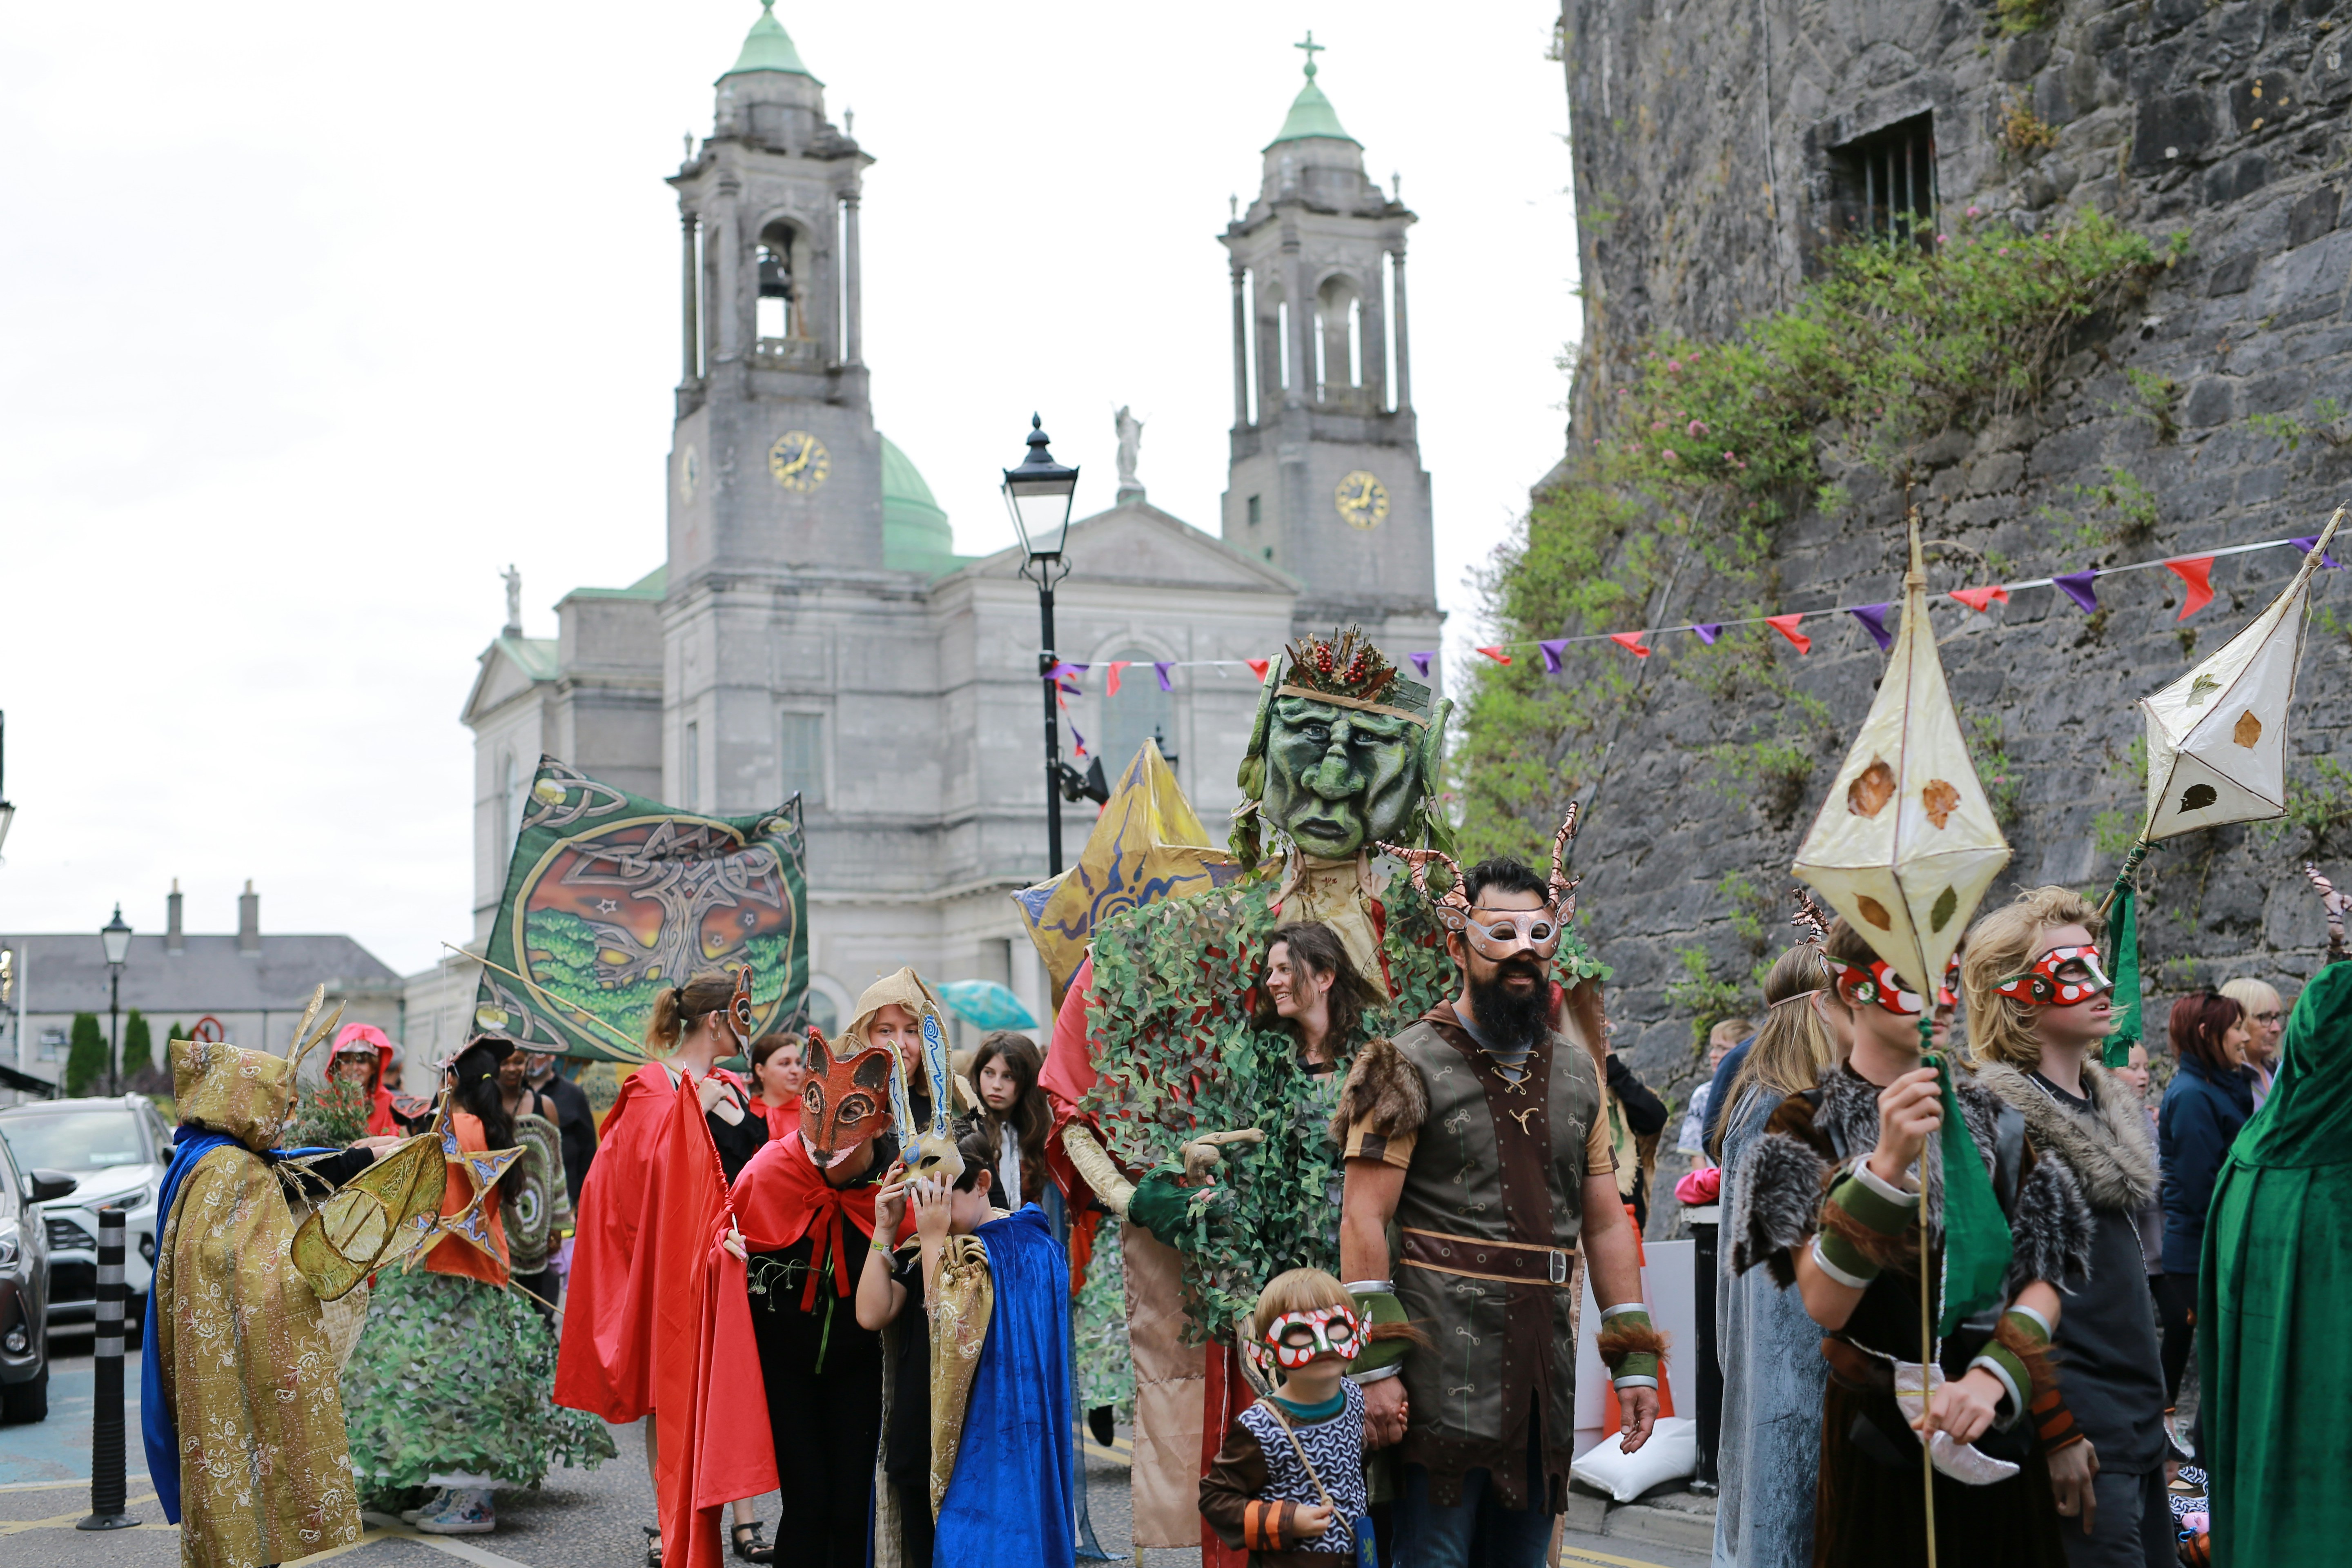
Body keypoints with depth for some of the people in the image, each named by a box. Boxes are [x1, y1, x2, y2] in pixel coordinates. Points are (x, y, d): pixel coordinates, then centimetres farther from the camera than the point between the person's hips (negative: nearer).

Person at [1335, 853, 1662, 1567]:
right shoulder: (1412, 1065, -3)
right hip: (1442, 1365, -5)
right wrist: (1375, 1365, -15)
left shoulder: (1576, 1072, 14)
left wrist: (1635, 1361, 11)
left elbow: (1606, 1222, 16)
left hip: (1546, 1366, 6)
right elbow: (1363, 1219, -8)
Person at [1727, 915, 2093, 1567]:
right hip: (1877, 1433, -3)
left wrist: (1992, 1376, -19)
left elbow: (2042, 1277, -1)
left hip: (1998, 1430, 3)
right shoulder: (1807, 1127, -5)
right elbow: (1823, 1304, -19)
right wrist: (1887, 1166, -30)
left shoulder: (1990, 1116, 6)